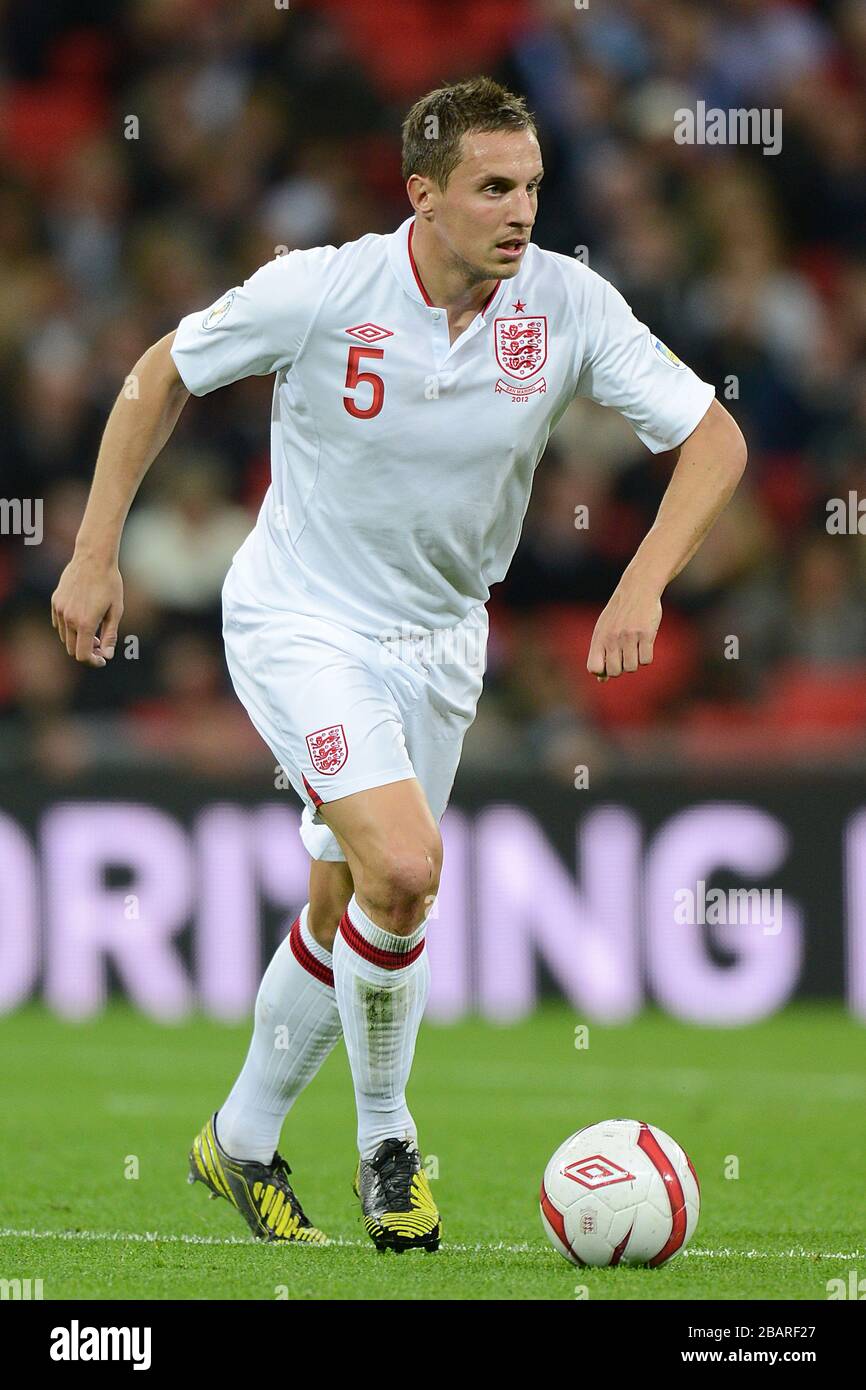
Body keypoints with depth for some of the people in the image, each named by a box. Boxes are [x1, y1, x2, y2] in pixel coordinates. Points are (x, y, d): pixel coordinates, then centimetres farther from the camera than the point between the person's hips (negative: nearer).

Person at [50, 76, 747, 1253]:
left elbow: (713, 437, -11)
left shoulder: (568, 306, -14)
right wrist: (96, 555, -4)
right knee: (403, 866, -23)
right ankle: (384, 1138, -1)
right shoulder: (319, 293, -21)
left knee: (347, 910, 13)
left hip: (439, 640, 5)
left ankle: (243, 1142, 34)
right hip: (302, 626, -5)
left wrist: (644, 585, -26)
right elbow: (166, 372, -4)